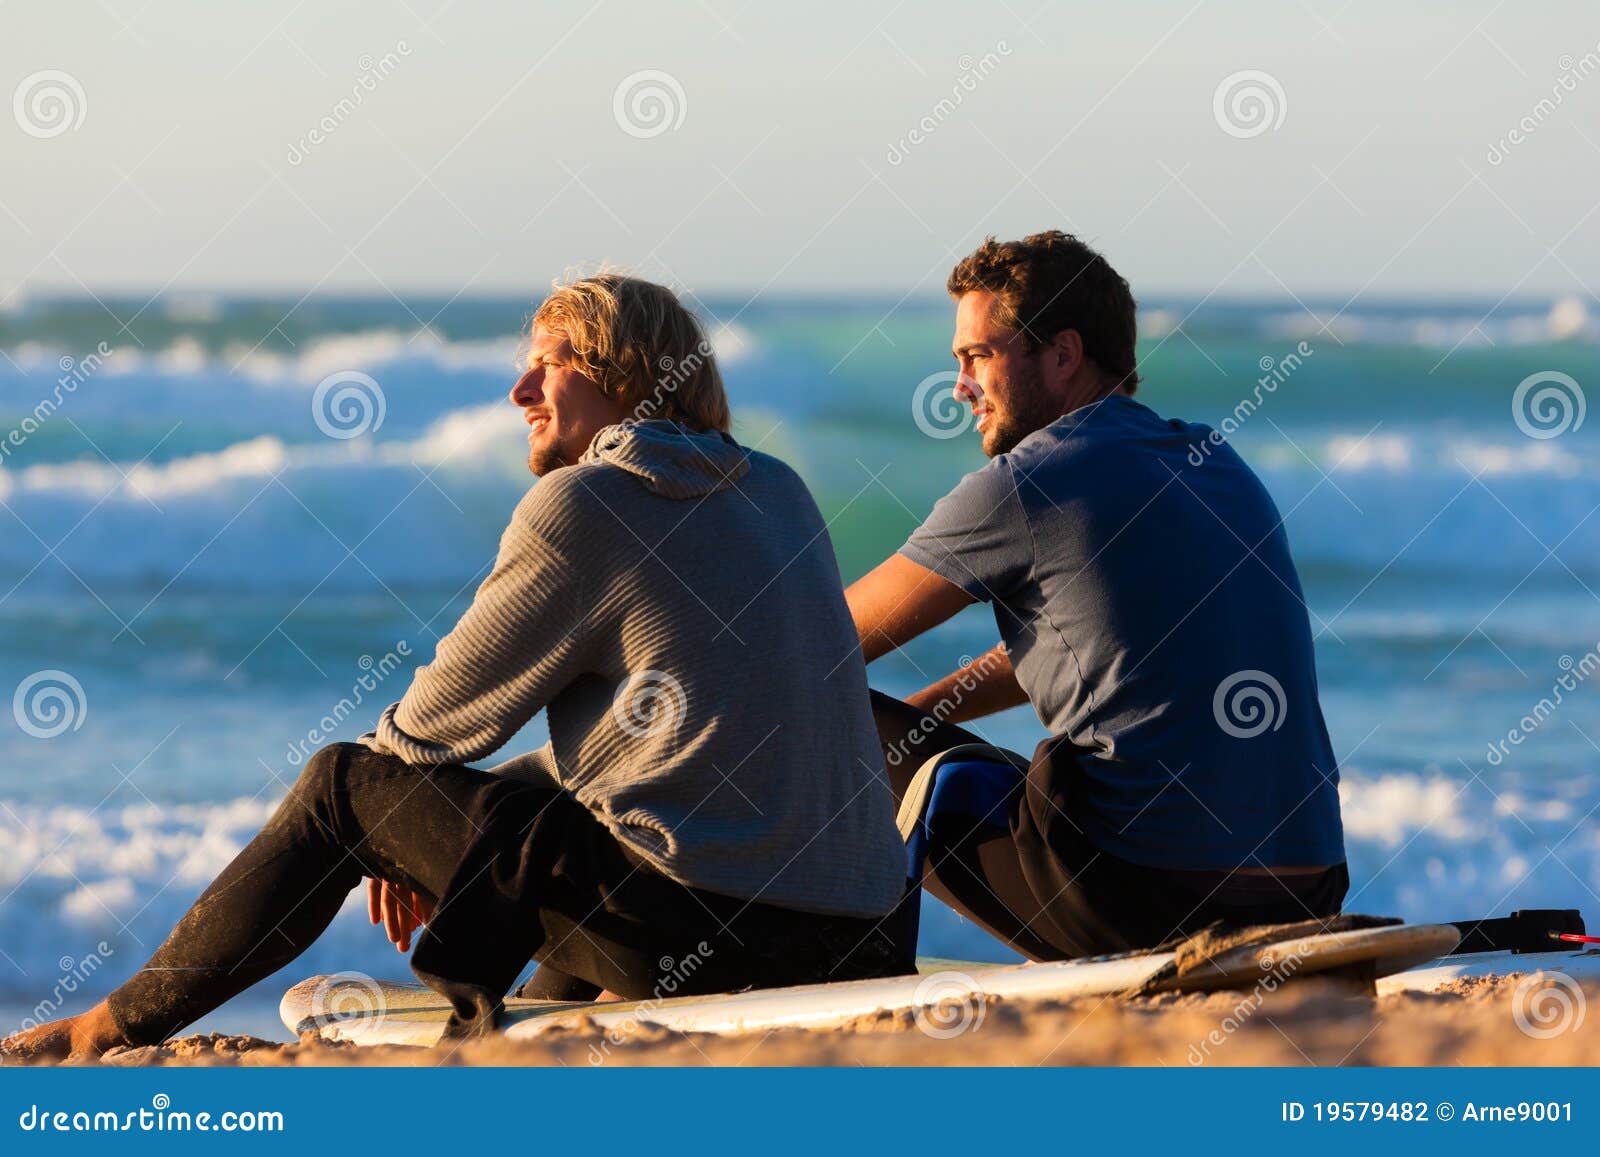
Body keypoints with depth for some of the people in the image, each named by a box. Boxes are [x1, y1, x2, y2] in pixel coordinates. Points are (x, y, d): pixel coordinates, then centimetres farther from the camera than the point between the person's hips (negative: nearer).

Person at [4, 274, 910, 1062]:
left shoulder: (582, 505, -7)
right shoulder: (779, 492, 16)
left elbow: (439, 719, 1)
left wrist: (392, 833, 23)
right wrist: (430, 839, 25)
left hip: (703, 932, -7)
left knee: (346, 785, 7)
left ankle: (112, 1030, 16)